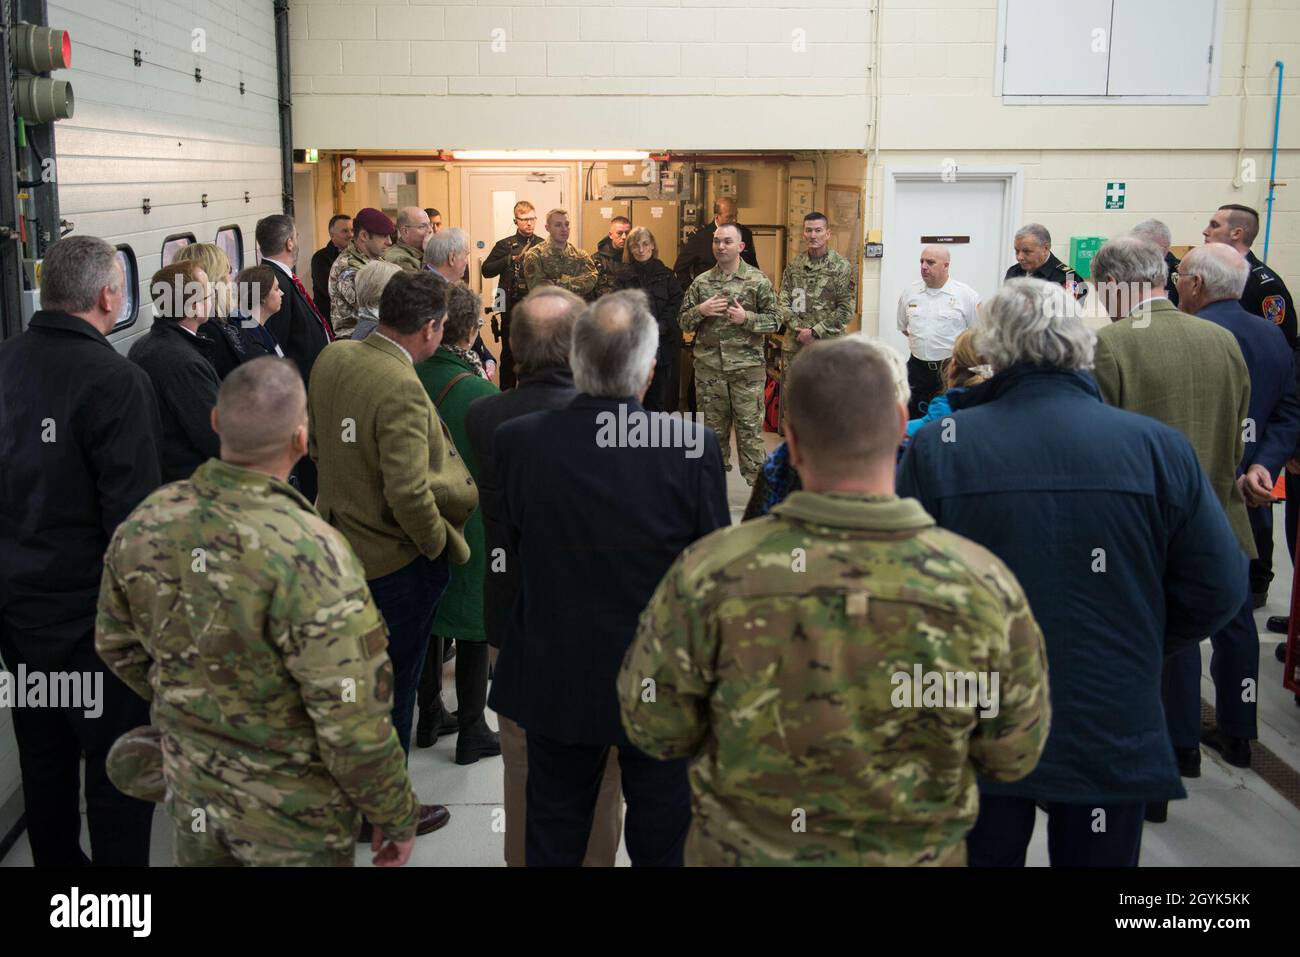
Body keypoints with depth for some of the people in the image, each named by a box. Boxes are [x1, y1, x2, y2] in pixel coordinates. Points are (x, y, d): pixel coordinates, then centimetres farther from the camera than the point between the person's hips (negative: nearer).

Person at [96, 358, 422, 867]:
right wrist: (396, 817, -11)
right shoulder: (310, 555, -31)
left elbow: (117, 646, 5)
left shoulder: (143, 524, -11)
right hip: (291, 808, -5)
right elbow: (353, 722, -26)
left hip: (189, 786, 6)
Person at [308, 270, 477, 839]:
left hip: (339, 543, 8)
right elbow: (409, 494, -30)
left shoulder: (331, 359, -3)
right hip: (397, 559, -8)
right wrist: (443, 545, -14)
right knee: (391, 685, 9)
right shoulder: (401, 390, -28)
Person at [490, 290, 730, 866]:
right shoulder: (693, 445, -21)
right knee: (659, 839, 19)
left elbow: (506, 545, -2)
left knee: (553, 838, 21)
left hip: (554, 681, 2)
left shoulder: (517, 441, -15)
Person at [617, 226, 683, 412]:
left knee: (663, 400, -1)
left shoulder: (666, 274, 10)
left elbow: (677, 305, 1)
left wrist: (660, 327, -13)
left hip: (664, 344, 1)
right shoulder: (624, 275, 7)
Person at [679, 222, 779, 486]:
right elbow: (683, 322, 10)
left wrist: (746, 318, -15)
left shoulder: (758, 281, 0)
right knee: (714, 428, 12)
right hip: (709, 368, 3)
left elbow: (774, 320, 1)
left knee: (750, 428, -2)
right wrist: (700, 311, -10)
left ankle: (755, 481, 6)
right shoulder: (701, 283, 8)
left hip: (747, 368, -3)